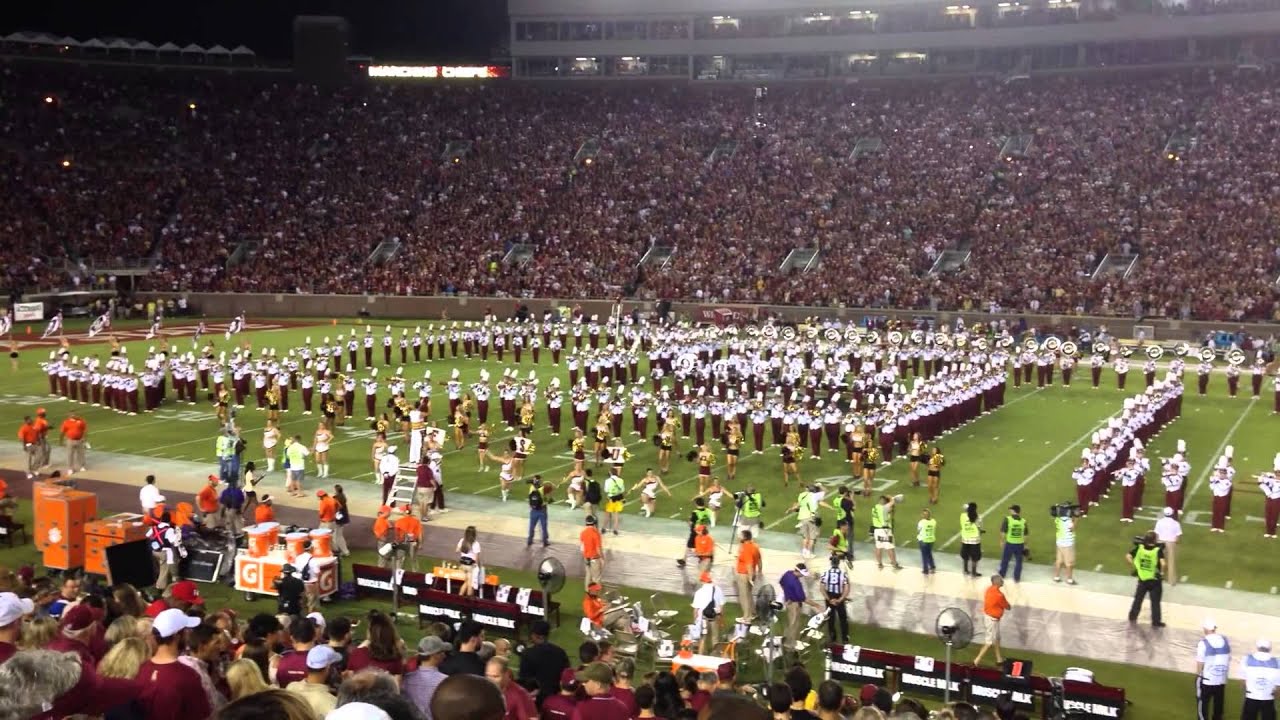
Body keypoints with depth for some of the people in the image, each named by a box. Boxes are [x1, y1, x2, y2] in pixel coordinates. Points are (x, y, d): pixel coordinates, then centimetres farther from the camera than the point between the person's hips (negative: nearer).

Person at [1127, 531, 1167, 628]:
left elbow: (1128, 556, -9)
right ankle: (1156, 622, 15)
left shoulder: (1140, 547, -8)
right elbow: (1162, 563, -32)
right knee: (1155, 602, 9)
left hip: (1142, 578, 4)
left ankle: (1132, 616, 26)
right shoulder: (1158, 550, -20)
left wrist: (1134, 565, 3)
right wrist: (1162, 572, -13)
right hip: (1154, 580, -3)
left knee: (1138, 598, 19)